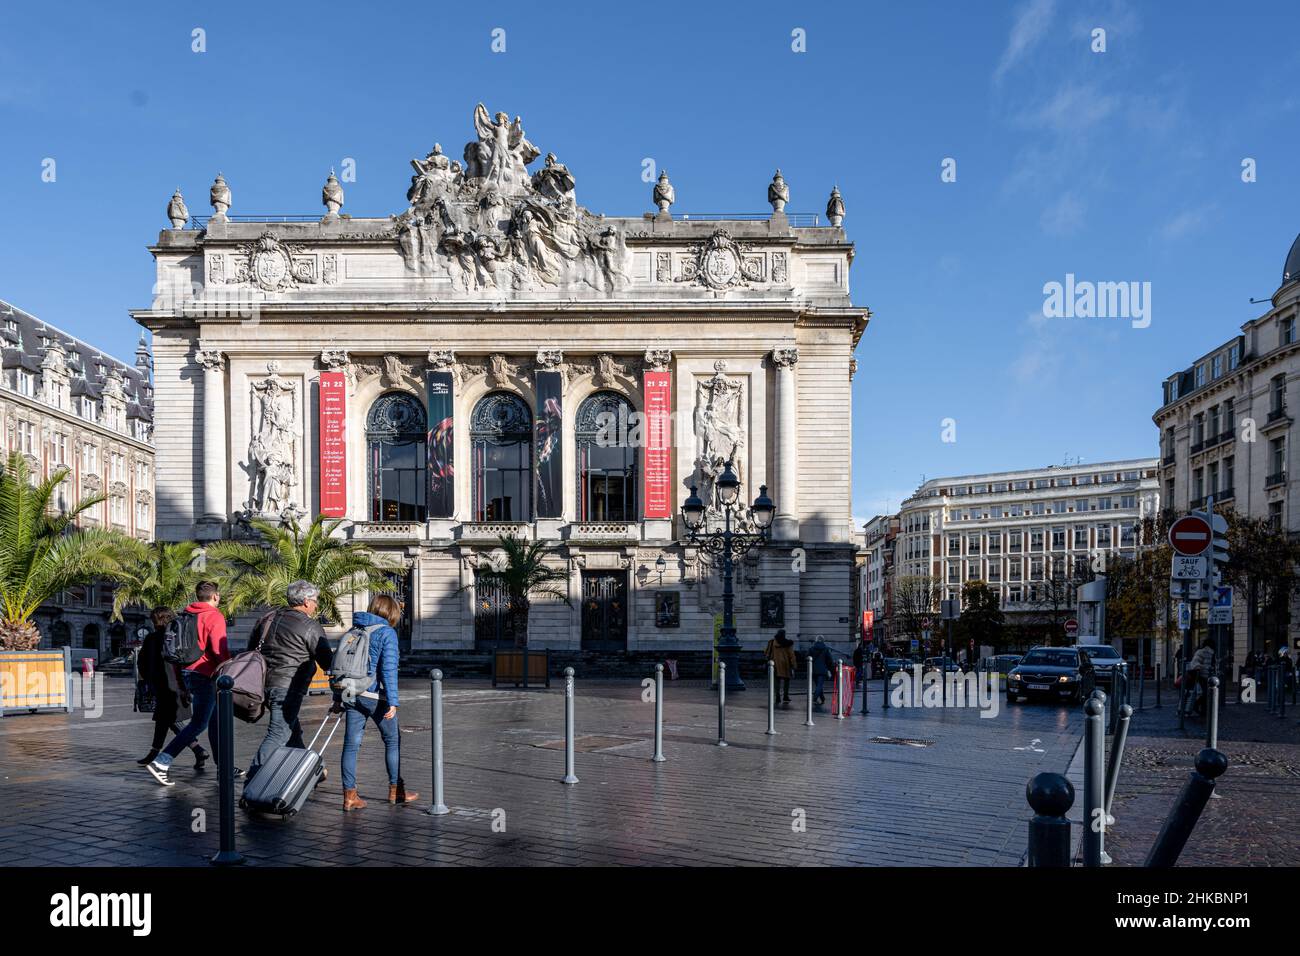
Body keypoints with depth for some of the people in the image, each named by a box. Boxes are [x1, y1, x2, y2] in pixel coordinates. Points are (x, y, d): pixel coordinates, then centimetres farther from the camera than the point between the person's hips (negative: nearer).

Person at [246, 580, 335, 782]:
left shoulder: (267, 618, 14)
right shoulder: (310, 626, -8)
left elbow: (251, 650, 20)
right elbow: (326, 662, -6)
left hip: (265, 683, 9)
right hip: (287, 687, -9)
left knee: (293, 731, 19)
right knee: (279, 734, -6)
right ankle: (254, 779, -13)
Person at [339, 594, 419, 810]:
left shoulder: (354, 630, 11)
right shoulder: (387, 632, -8)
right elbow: (389, 669, -15)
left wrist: (338, 696, 18)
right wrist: (392, 702, -15)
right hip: (375, 695, -5)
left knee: (351, 744, 7)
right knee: (392, 740, 11)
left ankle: (349, 795, 8)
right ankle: (396, 790, 19)